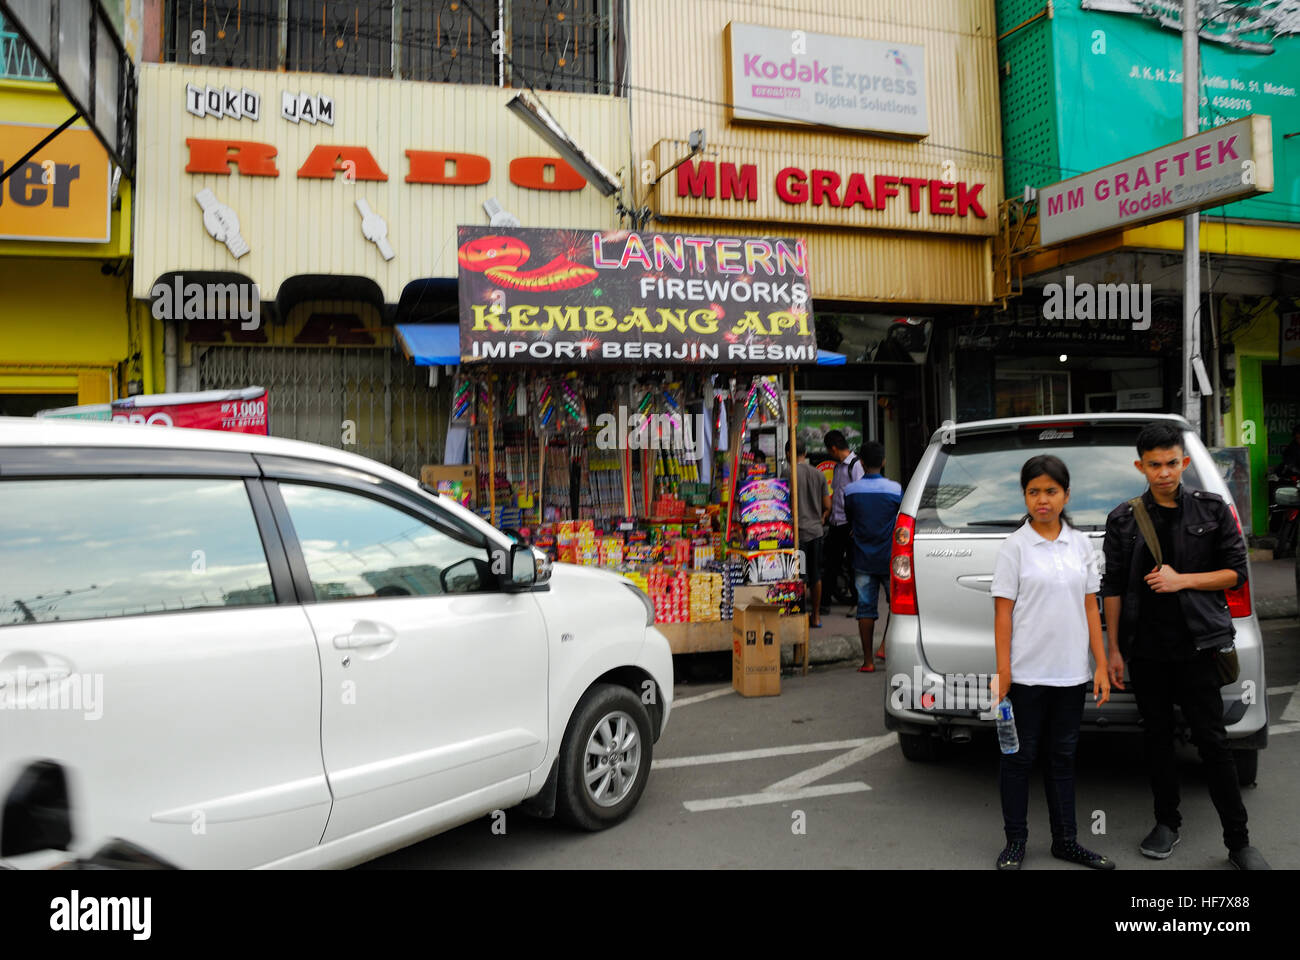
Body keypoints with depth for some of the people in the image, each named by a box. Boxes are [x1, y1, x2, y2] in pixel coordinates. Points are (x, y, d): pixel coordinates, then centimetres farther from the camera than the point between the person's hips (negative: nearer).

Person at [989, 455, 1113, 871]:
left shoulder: (1080, 544, 5)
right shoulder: (1015, 547, -6)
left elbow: (1090, 608, 8)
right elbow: (1003, 613, -7)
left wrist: (1101, 665, 4)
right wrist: (1003, 674, -11)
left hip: (1071, 674, 4)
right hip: (1027, 673, -4)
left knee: (1062, 757, 15)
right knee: (1019, 757, 7)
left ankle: (1066, 841, 26)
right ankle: (1015, 842, 19)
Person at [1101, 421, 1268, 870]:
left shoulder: (1212, 509, 2)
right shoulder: (1123, 519, 3)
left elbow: (1236, 572, 2)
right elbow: (1113, 588, 5)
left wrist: (1182, 580, -13)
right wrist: (1114, 649, 2)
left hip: (1196, 646, -1)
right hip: (1146, 649, 2)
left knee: (1212, 740, -1)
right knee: (1156, 736, 11)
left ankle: (1238, 841, 10)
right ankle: (1167, 823, 26)